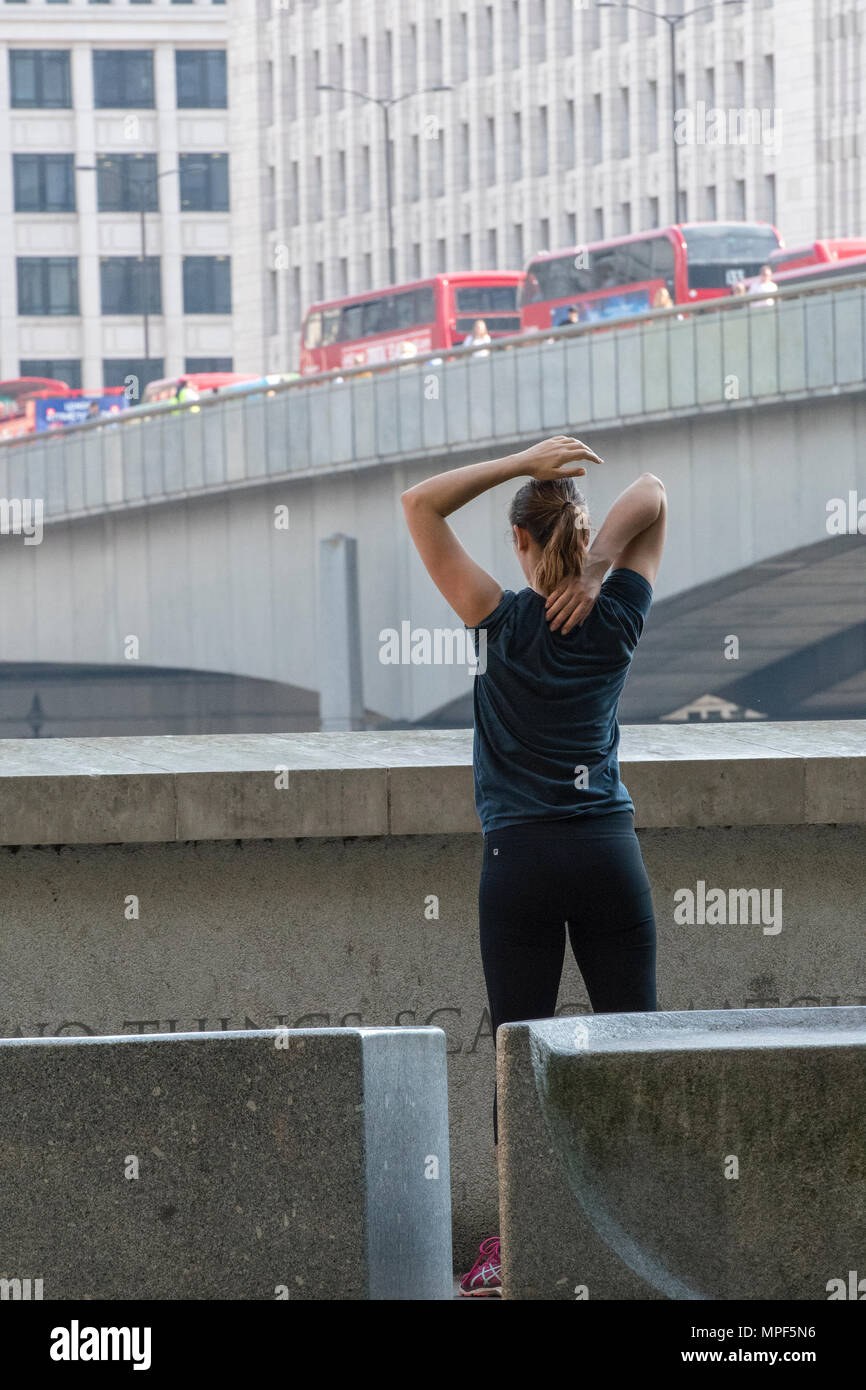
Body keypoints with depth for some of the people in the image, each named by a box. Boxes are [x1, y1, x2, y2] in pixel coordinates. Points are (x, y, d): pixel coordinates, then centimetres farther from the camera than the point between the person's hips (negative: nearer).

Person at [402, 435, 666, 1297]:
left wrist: (520, 464, -5)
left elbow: (420, 505, 1)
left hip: (521, 858, -2)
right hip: (608, 851, 2)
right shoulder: (615, 623, 3)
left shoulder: (502, 621, -3)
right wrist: (595, 571, 0)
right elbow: (649, 498, 15)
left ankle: (510, 1251, -2)